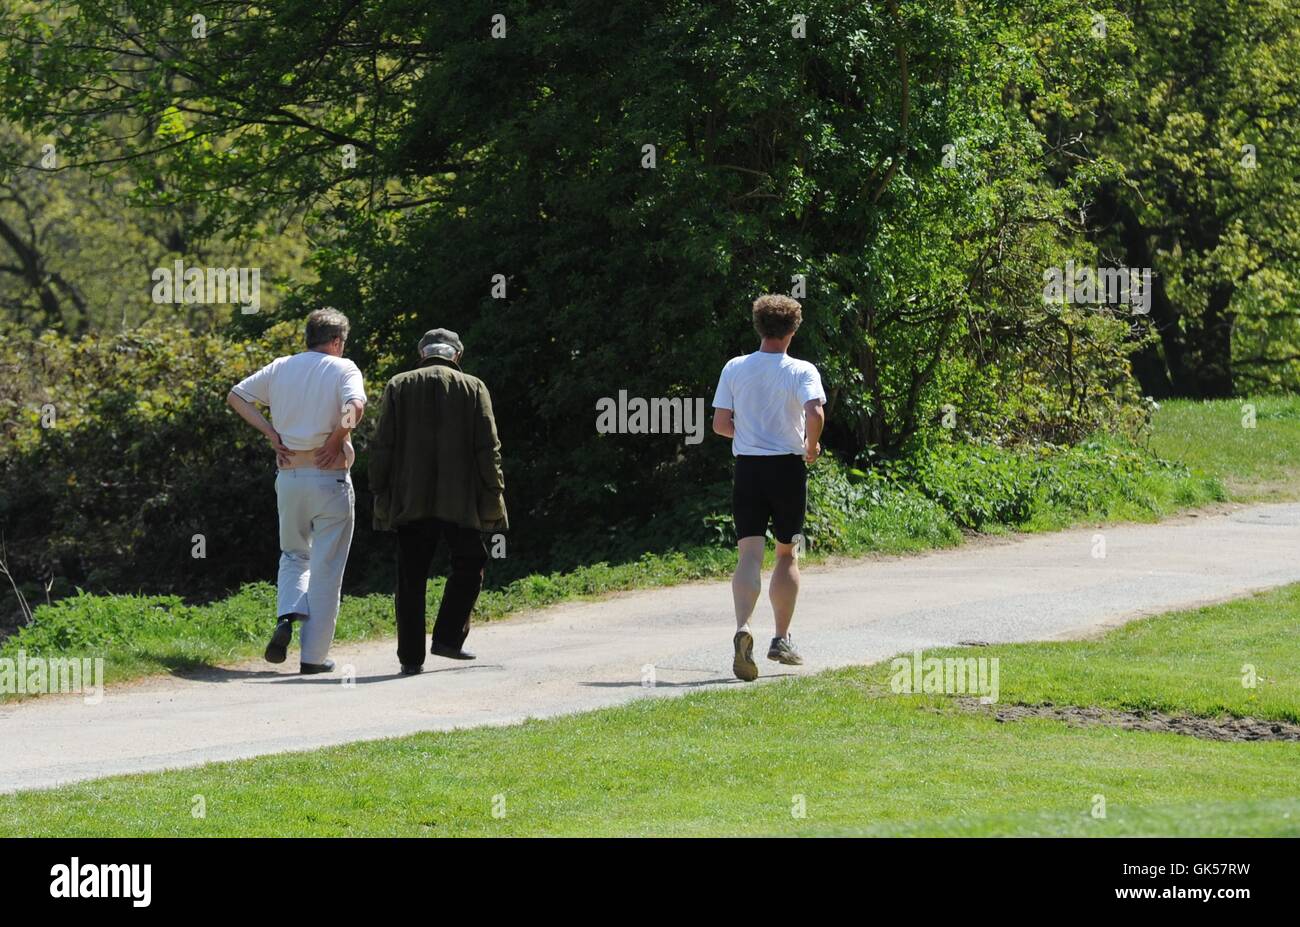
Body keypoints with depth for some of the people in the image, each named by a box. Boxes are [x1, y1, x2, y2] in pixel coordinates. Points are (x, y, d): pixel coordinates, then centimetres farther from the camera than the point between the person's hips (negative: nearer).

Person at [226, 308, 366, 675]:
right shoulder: (342, 369, -4)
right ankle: (314, 655, 4)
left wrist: (272, 433, 6)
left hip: (288, 476, 4)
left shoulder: (280, 368, 9)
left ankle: (288, 615, -5)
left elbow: (236, 395, 9)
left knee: (294, 554, 22)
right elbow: (355, 407, -23)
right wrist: (337, 440, -8)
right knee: (326, 568, 4)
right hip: (330, 476, -4)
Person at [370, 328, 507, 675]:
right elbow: (487, 448, -1)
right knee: (469, 564, 16)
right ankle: (448, 637, 5)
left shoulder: (398, 386, 5)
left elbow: (382, 447, 2)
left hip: (410, 500, 1)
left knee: (411, 579, 5)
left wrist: (380, 492, 7)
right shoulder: (472, 388, 2)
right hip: (460, 499, -1)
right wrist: (493, 496, 4)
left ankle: (411, 656, 2)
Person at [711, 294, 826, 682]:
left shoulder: (735, 368, 3)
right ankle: (782, 640, 19)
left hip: (748, 468, 1)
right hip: (788, 468, -1)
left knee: (749, 555, -5)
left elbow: (720, 424, 2)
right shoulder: (802, 371, -6)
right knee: (786, 554, 15)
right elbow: (815, 413, -22)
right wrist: (811, 446, -3)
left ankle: (742, 628, -29)